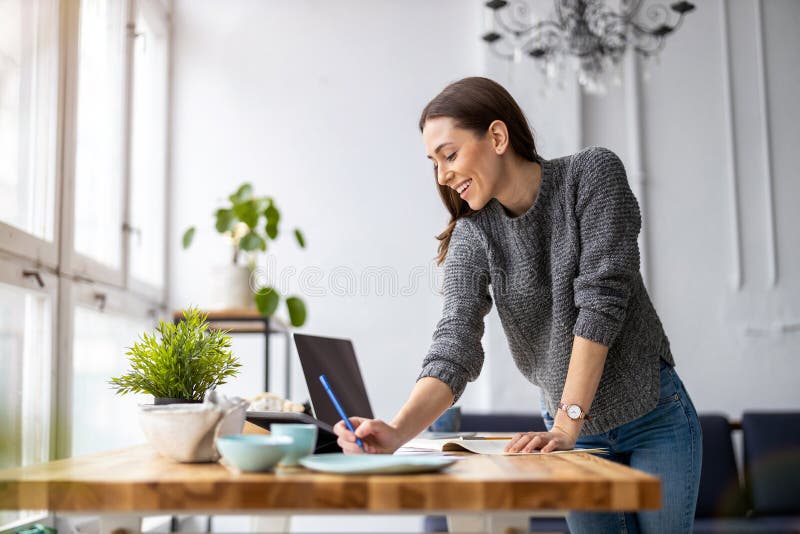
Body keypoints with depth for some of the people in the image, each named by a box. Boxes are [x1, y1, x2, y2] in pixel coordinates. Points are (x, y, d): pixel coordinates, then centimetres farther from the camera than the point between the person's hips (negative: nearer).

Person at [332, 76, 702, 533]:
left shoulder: (593, 174, -15)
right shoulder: (472, 235, -9)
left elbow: (601, 299, -22)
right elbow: (455, 347, -20)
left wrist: (566, 427, -27)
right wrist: (396, 434, -38)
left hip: (654, 417, -2)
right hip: (575, 432, 2)